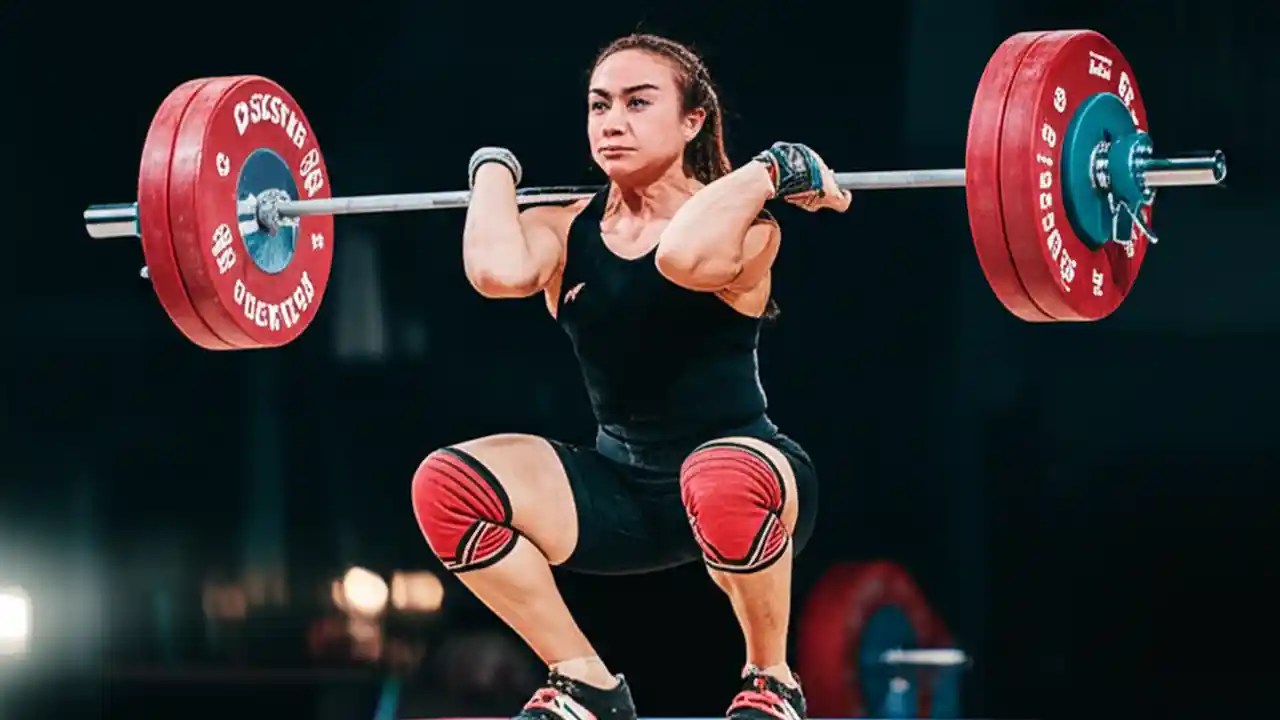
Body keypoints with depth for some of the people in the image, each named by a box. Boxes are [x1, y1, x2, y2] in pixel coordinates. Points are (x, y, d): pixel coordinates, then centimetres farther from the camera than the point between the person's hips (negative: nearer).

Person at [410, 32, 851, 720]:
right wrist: (494, 168, -10)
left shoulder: (740, 225, -14)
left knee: (721, 482, -42)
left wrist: (771, 168, -27)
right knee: (447, 484, -19)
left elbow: (683, 256, -40)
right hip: (622, 492, 5)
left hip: (741, 468, -5)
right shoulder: (565, 231, -2)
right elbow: (497, 271, -27)